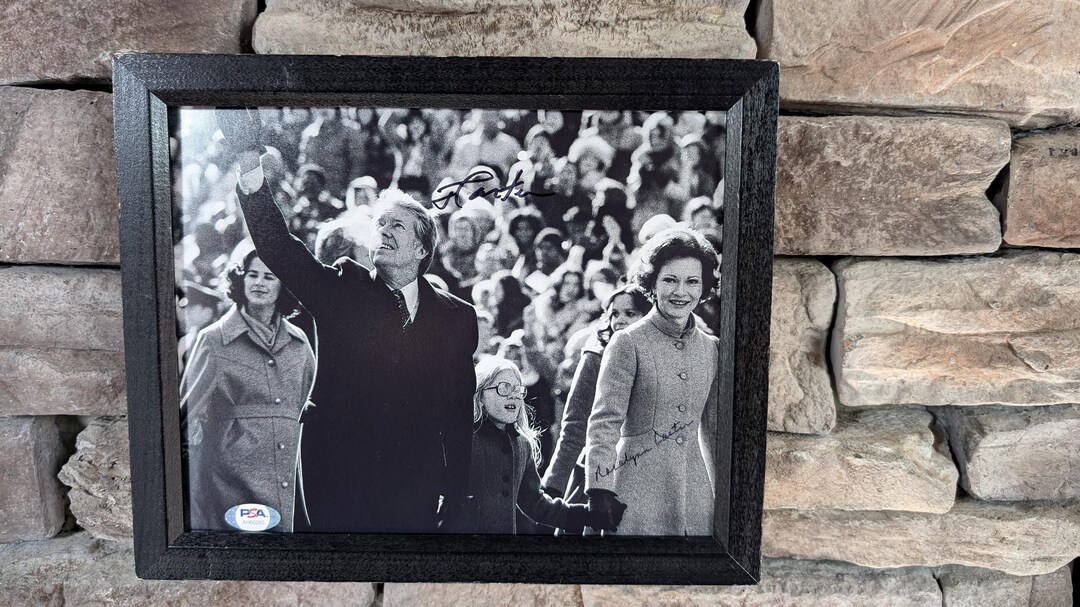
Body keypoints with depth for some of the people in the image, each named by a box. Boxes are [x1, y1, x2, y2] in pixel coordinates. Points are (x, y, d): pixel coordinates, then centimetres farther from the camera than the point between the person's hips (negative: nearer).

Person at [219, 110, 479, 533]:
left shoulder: (457, 317, 3)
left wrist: (455, 495, 2)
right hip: (333, 481, 0)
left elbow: (459, 411, 4)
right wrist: (248, 158, -24)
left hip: (413, 491, 0)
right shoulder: (341, 289, 2)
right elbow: (276, 242, -12)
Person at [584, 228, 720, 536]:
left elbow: (714, 430, 16)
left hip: (695, 493, 5)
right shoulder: (628, 342, -8)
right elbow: (604, 422, -10)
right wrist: (599, 492, -16)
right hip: (637, 495, -4)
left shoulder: (711, 348, 8)